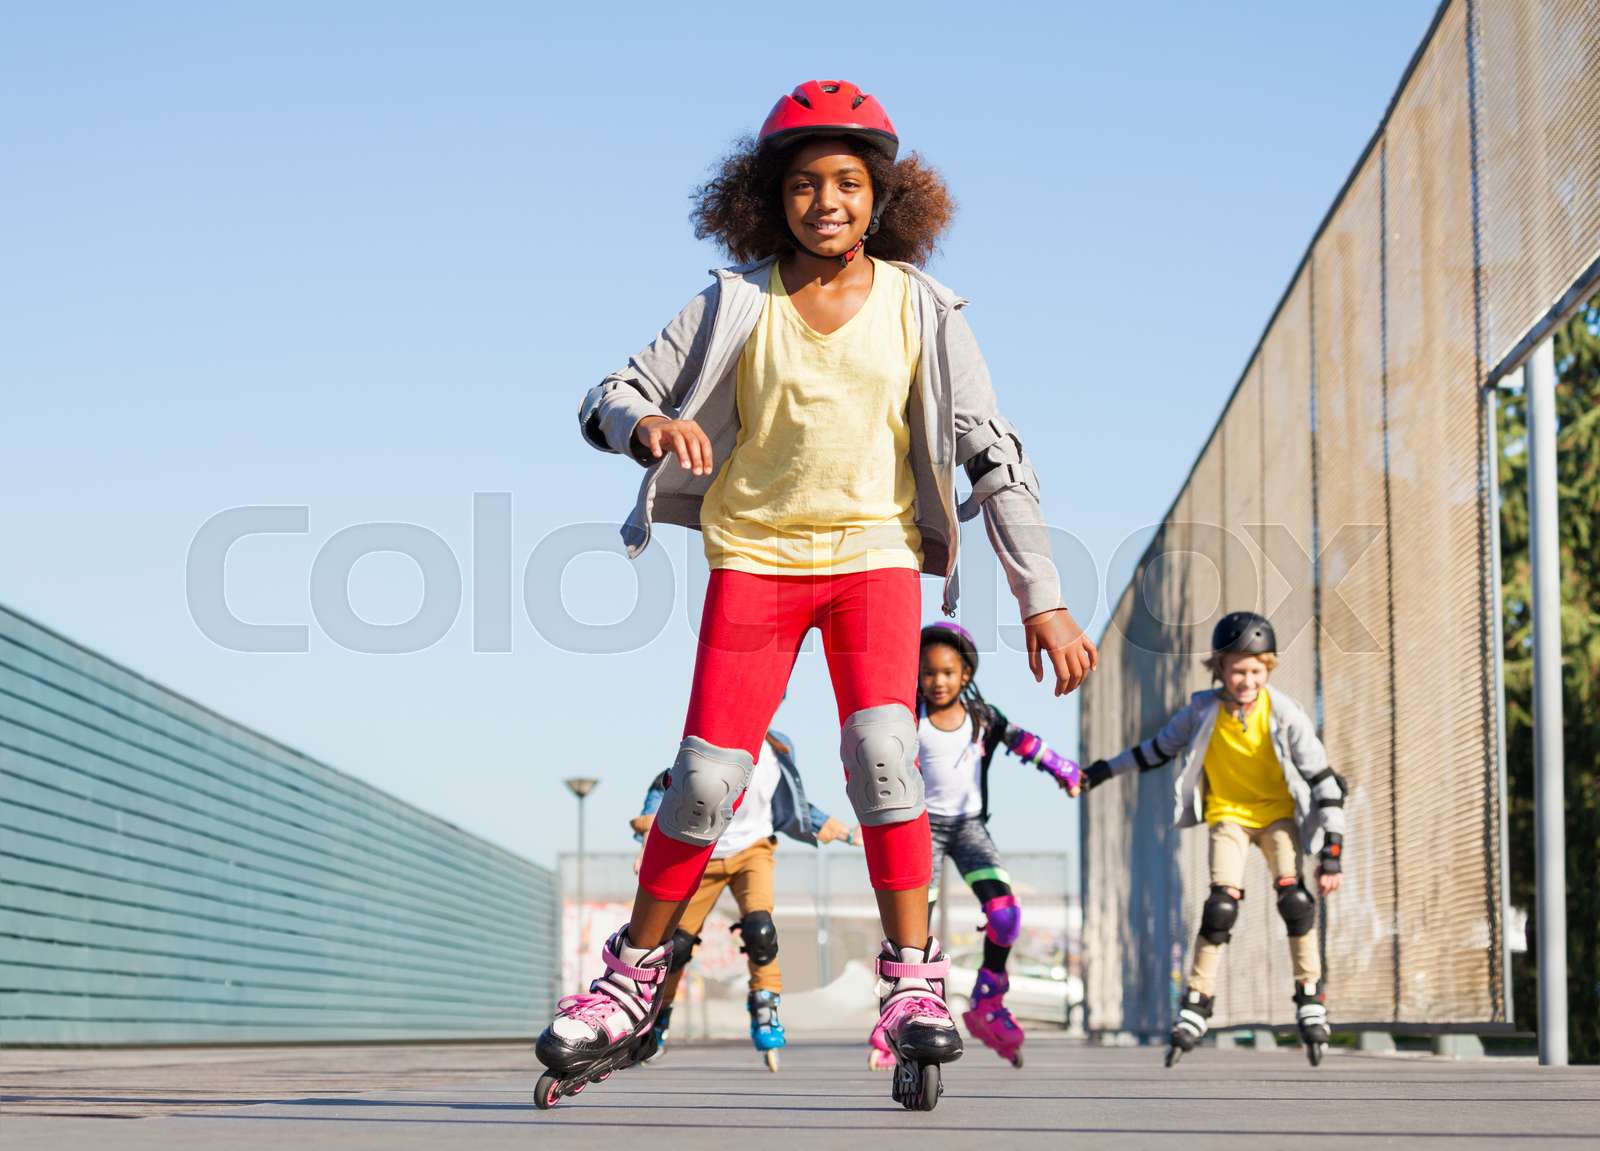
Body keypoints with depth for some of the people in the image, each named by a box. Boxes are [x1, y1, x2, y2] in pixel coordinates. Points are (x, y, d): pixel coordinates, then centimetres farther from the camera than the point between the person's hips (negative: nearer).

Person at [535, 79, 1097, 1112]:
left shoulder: (921, 308, -3)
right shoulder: (737, 305, -3)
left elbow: (992, 452, -2)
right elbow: (606, 404, 0)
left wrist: (1043, 599, -7)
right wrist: (649, 424, -25)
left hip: (875, 555, 0)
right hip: (755, 554, 0)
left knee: (882, 747, -22)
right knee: (708, 776, -7)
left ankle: (914, 988, -12)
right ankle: (632, 990, 11)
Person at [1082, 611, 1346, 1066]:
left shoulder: (1285, 714, -21)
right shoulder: (1203, 712, -16)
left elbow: (1323, 781, -18)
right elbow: (1159, 748, 3)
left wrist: (1332, 853, -22)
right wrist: (1102, 771, 8)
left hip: (1278, 812, -1)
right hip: (1229, 814, 1)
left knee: (1294, 897, -21)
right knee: (1221, 906, -15)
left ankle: (1310, 1001, -8)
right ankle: (1195, 1007, -4)